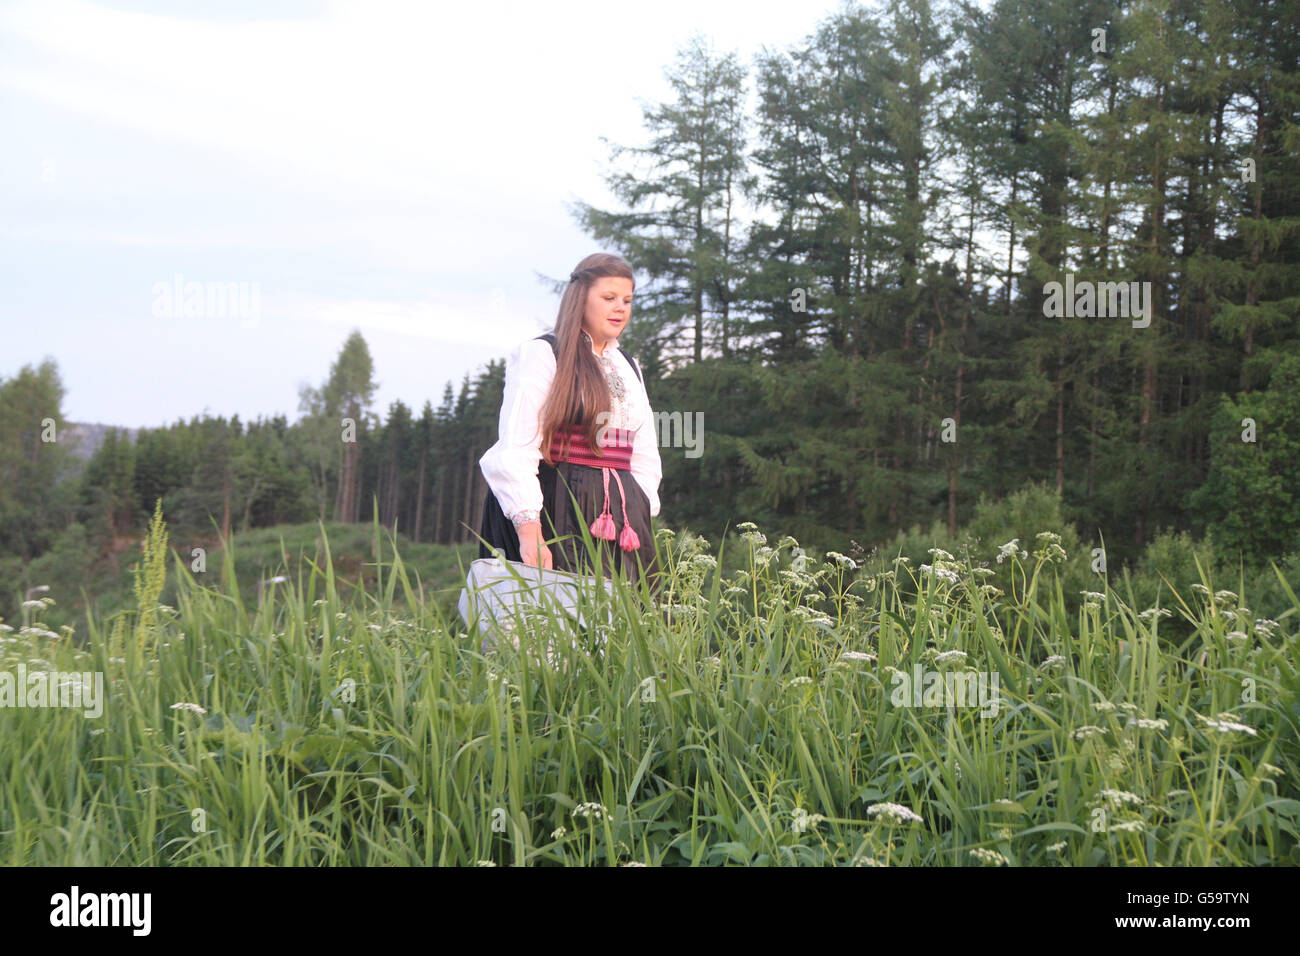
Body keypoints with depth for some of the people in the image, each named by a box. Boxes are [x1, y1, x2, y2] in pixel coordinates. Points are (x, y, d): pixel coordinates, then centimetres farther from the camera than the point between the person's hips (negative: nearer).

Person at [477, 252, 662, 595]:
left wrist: (642, 522, 9)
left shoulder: (628, 368, 21)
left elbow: (645, 456, 23)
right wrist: (529, 532, -20)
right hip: (559, 515, -6)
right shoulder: (540, 354, -1)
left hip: (622, 518, 6)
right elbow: (515, 451, -11)